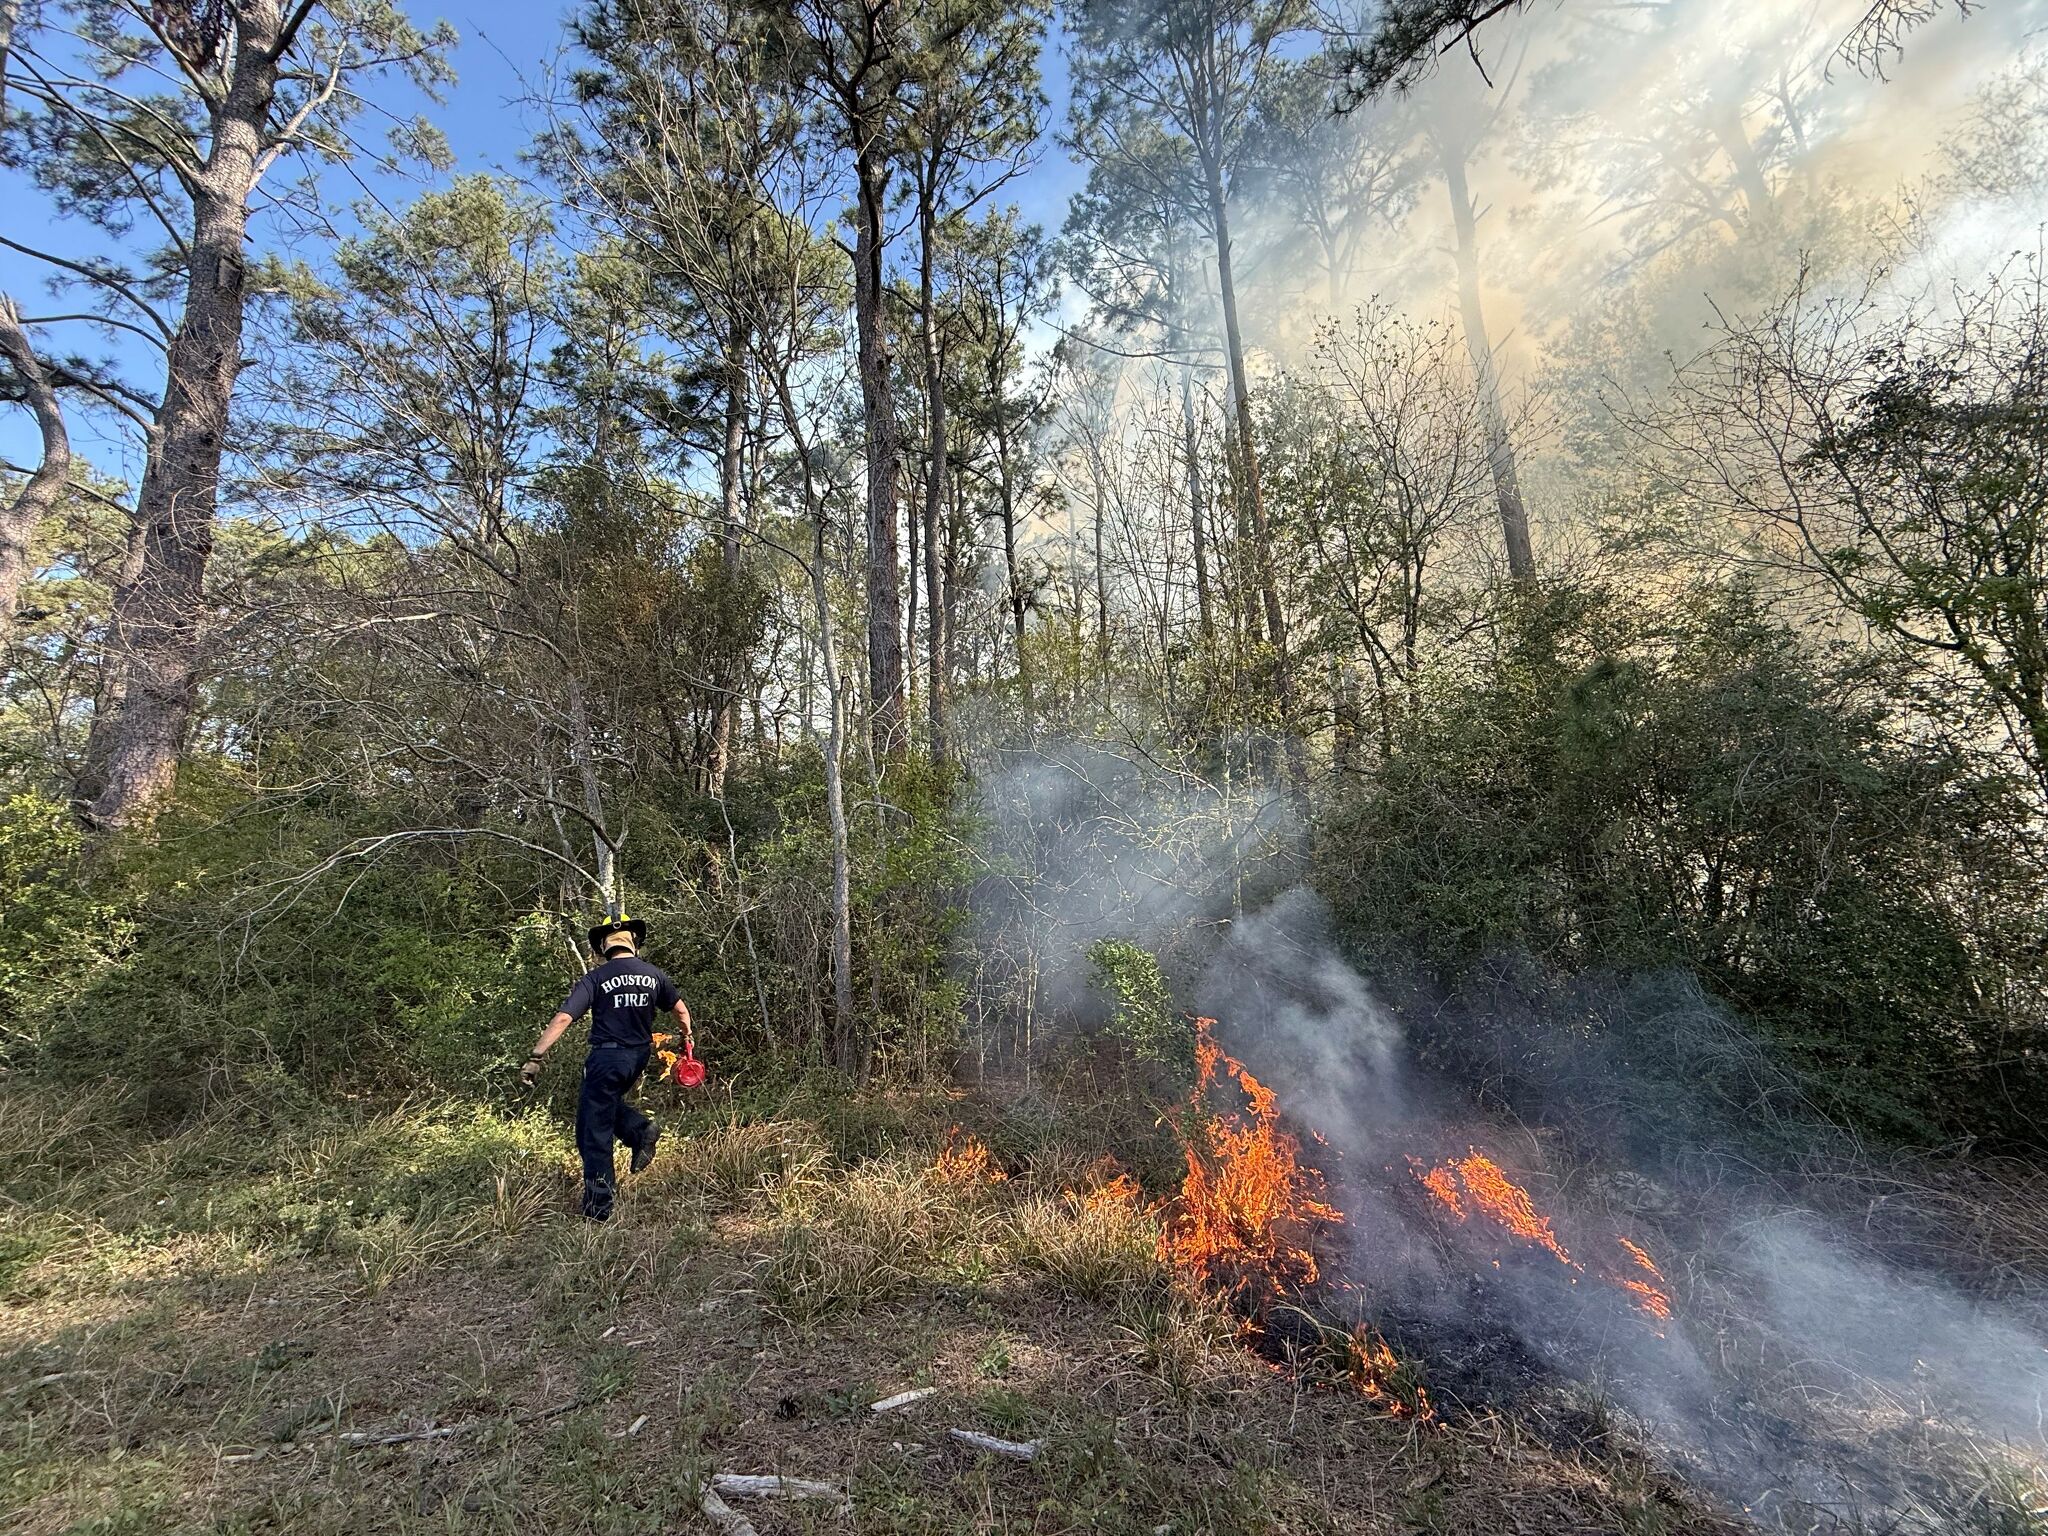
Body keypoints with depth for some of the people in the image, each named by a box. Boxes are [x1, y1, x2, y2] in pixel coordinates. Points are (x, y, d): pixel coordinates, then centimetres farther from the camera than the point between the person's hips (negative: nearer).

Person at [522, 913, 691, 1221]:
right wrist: (687, 1036, 32)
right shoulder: (654, 974, 3)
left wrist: (535, 1057, -14)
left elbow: (562, 1018, -17)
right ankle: (641, 1129, 5)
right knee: (607, 1104, 30)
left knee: (594, 1133, 7)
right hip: (640, 1057, 5)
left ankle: (598, 1209, 11)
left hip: (607, 1059, -4)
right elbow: (681, 1009, 14)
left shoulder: (596, 978, -9)